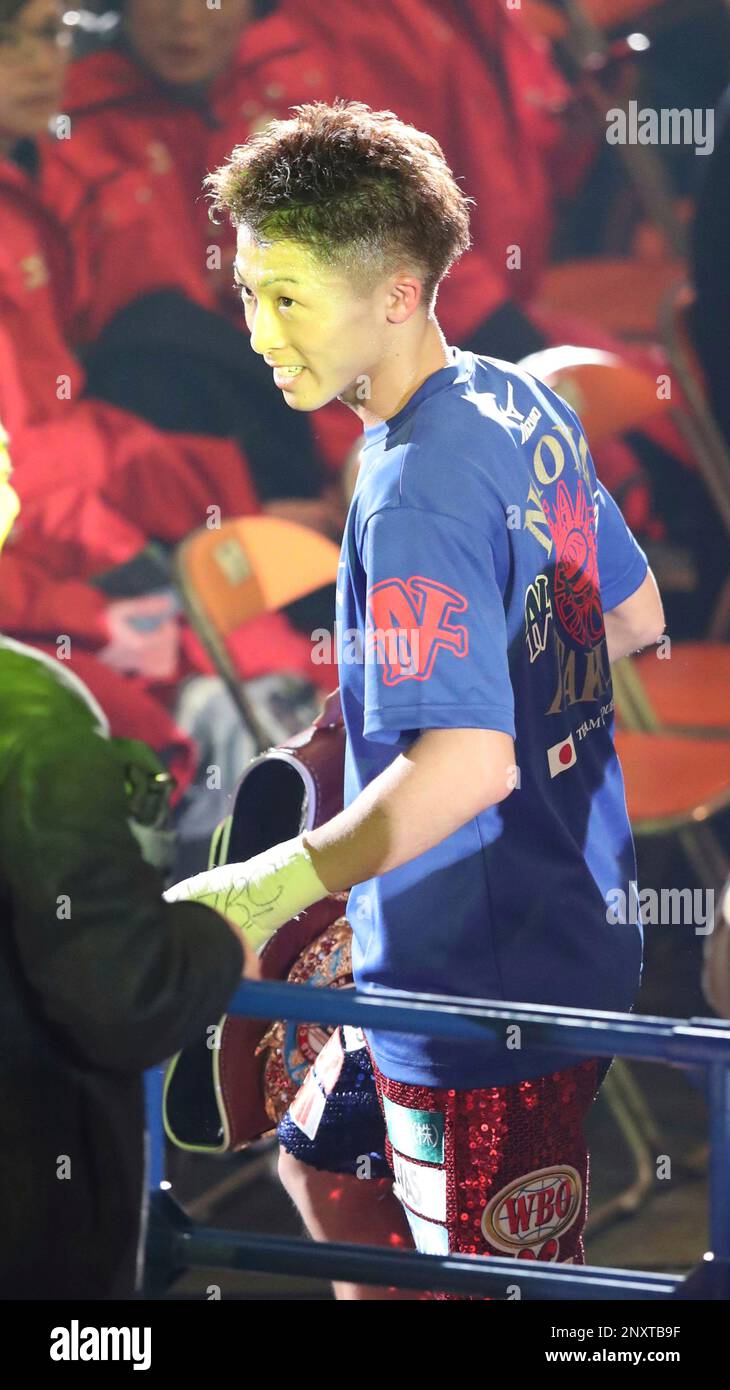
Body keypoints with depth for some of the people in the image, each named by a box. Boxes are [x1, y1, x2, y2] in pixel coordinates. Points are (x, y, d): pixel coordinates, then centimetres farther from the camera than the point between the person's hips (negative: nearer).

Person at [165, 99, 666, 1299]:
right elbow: (636, 617, 17)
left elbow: (469, 762, -33)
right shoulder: (526, 406, 4)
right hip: (577, 925, 10)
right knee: (321, 1161, 26)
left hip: (487, 994, -10)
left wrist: (270, 890, -36)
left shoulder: (414, 497, -25)